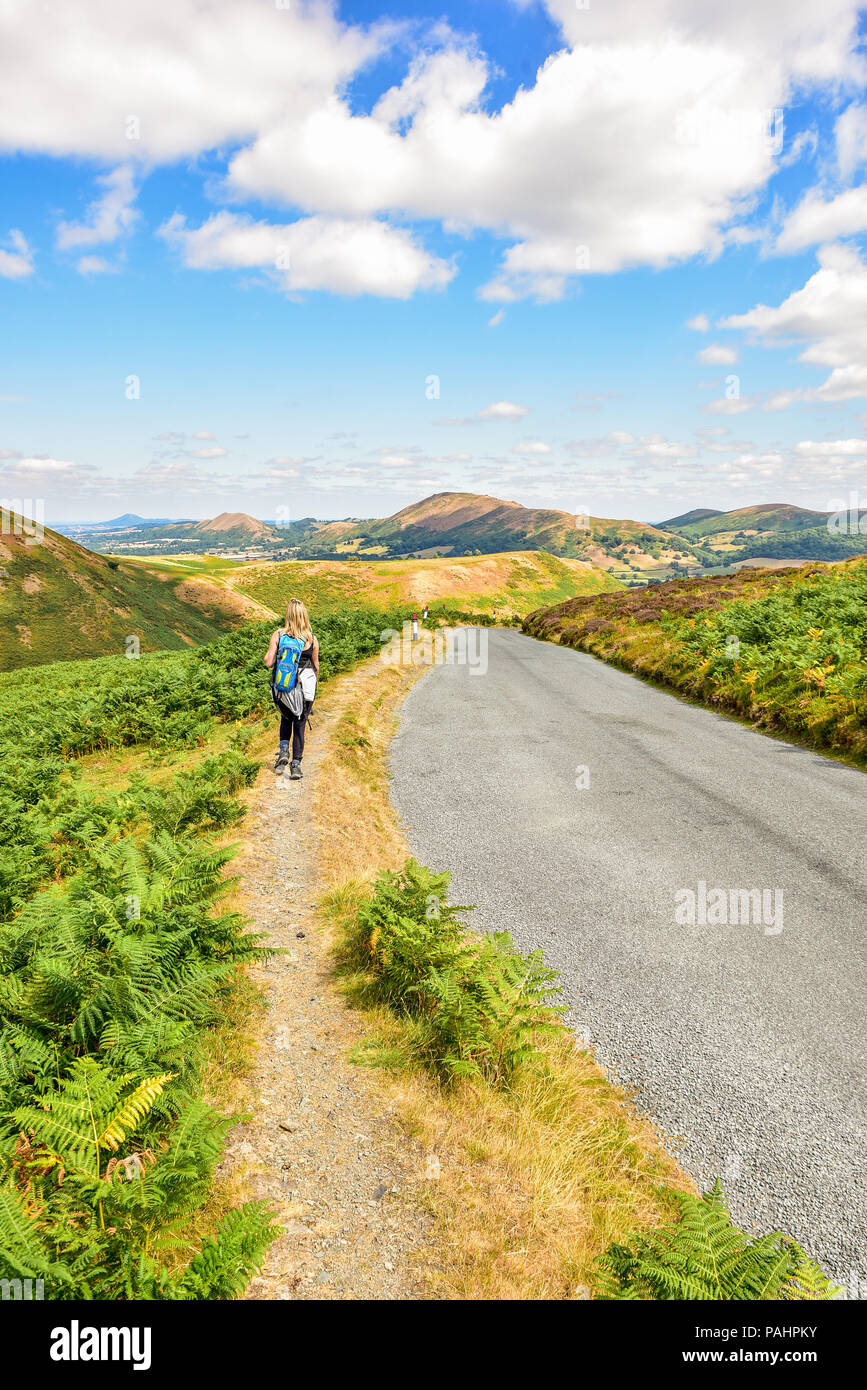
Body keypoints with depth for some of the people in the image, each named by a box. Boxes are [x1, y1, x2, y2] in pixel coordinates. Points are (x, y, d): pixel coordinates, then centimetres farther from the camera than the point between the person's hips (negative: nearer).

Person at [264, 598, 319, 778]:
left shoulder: (278, 635, -7)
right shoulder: (312, 640, -7)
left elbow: (268, 662, -8)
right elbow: (316, 667, 4)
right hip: (304, 687, -1)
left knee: (286, 719, 26)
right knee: (300, 724, 11)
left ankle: (284, 750, 6)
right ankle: (296, 764, 8)